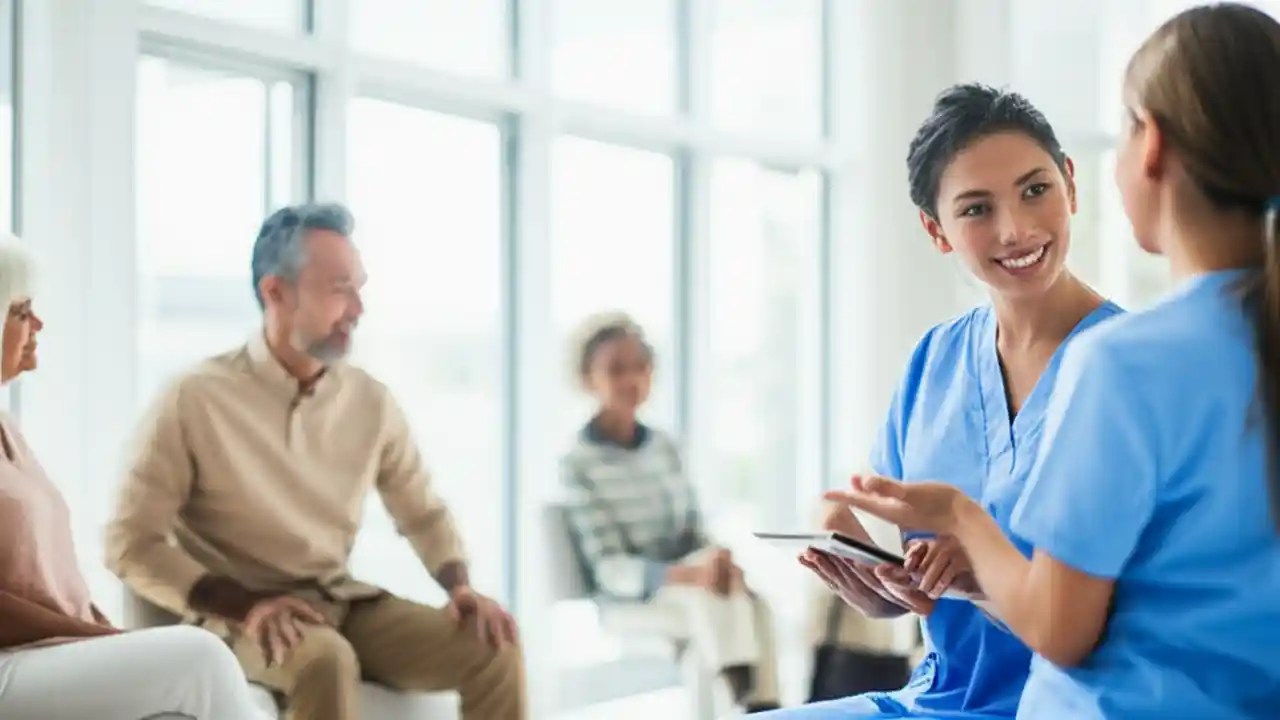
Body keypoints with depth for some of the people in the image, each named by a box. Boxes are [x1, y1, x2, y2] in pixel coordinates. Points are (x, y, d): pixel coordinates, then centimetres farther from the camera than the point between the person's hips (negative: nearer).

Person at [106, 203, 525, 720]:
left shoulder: (371, 401, 4)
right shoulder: (196, 401, -10)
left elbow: (423, 513, 17)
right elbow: (130, 543, -10)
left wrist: (460, 586, -4)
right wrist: (241, 603, -22)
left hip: (345, 604, 5)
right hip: (240, 618, -5)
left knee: (492, 647, -15)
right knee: (327, 661, -37)